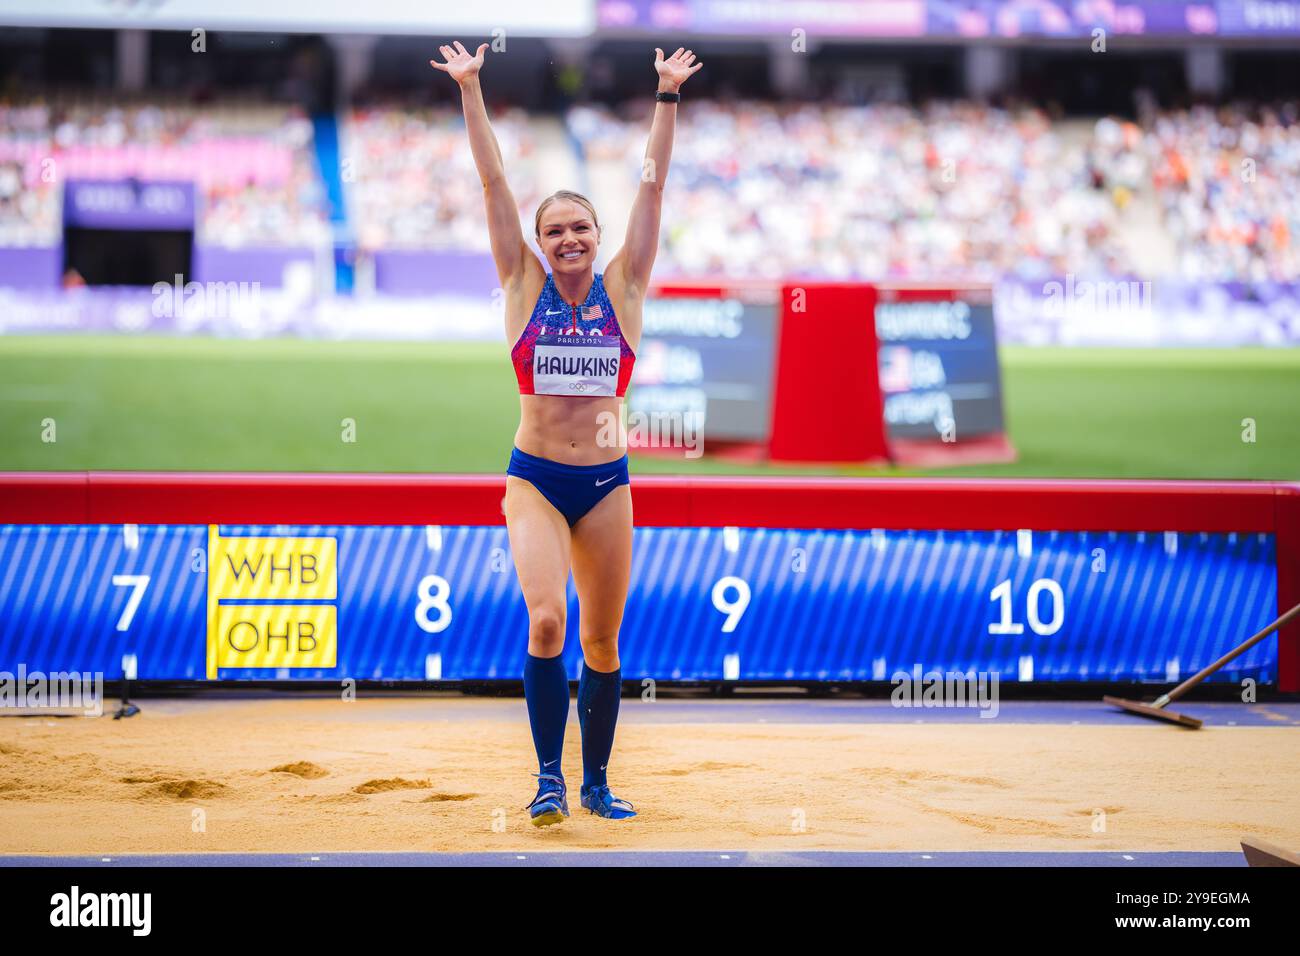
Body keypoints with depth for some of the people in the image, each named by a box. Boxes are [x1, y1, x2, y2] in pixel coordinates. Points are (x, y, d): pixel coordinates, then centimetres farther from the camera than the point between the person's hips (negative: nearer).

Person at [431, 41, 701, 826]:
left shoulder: (623, 289, 3)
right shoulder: (525, 287, 2)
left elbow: (653, 185, 1)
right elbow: (495, 182, 0)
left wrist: (668, 98, -3)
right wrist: (470, 92, -2)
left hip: (606, 481, 2)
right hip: (536, 479, -1)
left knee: (602, 640, 7)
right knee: (546, 619, -20)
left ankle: (596, 781, 22)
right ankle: (550, 775, -9)